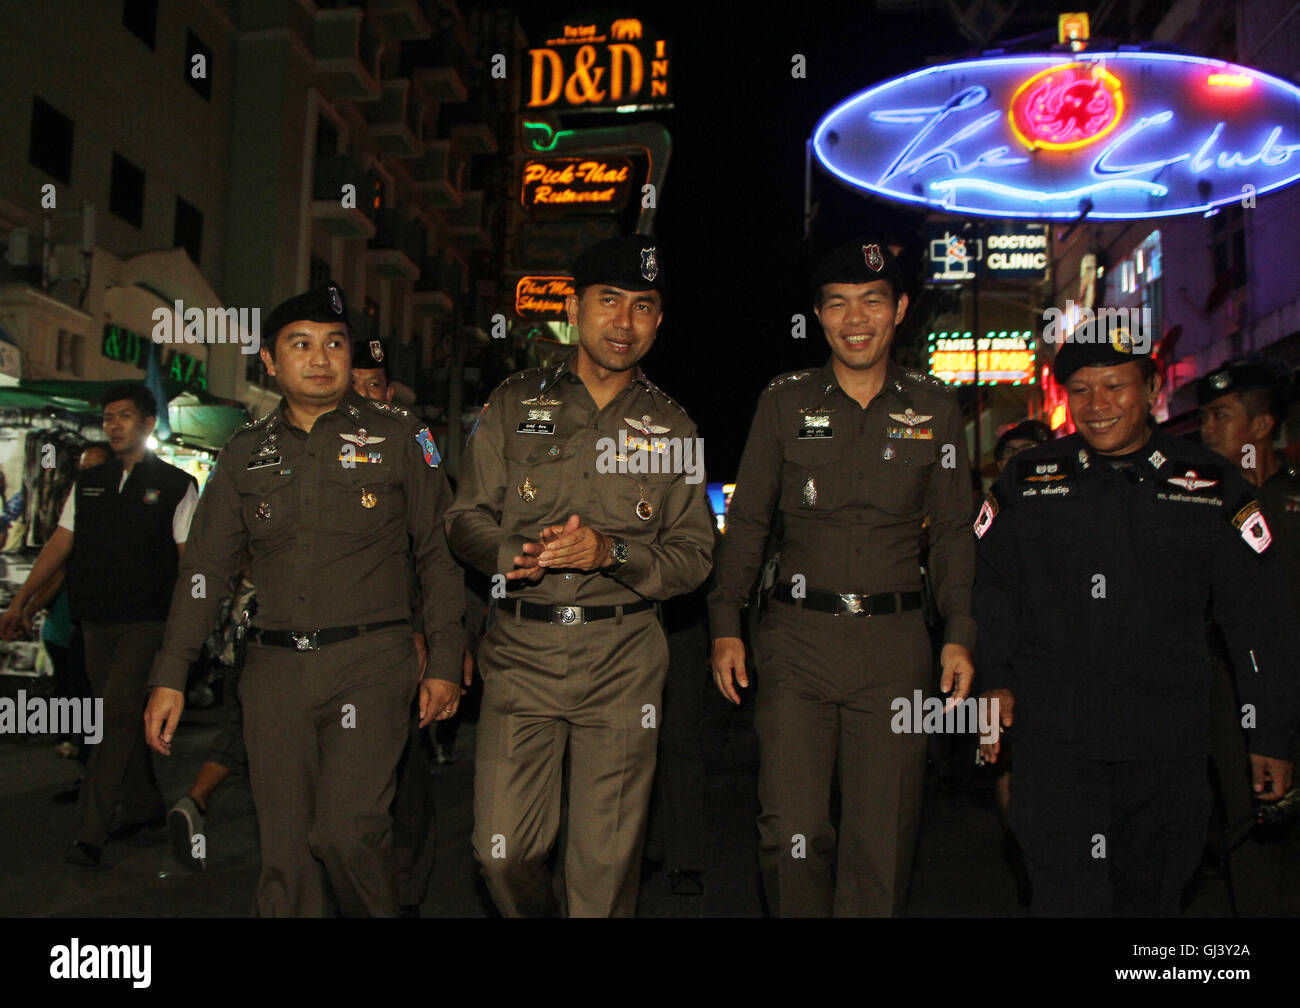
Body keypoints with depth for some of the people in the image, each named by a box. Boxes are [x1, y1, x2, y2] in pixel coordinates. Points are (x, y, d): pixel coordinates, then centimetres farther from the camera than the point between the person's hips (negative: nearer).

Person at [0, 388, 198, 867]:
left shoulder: (176, 485, 0)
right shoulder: (88, 483, 13)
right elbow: (60, 544, 12)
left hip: (145, 621, -5)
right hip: (96, 620, 5)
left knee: (119, 717, -11)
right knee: (120, 719, 12)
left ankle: (90, 832, -9)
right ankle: (145, 808, 27)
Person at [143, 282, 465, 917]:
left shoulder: (396, 437, 3)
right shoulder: (246, 454, 12)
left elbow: (439, 551, 4)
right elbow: (206, 567, 13)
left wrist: (445, 661, -1)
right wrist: (170, 676, 7)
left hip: (369, 659, -3)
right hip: (275, 668, 4)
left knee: (345, 829, -15)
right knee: (284, 850, 6)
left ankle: (382, 913, 12)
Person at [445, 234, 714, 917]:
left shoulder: (670, 427, 8)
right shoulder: (514, 404, 8)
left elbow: (694, 555, 6)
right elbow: (465, 519, 9)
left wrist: (612, 553, -13)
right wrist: (512, 553, -14)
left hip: (622, 661, 0)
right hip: (521, 654, 0)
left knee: (608, 859, 4)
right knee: (502, 849, 2)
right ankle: (533, 915, 32)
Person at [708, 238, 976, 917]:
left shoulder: (934, 408, 7)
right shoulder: (784, 402, 6)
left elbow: (953, 532, 11)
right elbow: (746, 521, 9)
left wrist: (959, 634, 1)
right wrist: (726, 626, 2)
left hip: (895, 644, 1)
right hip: (797, 638, 0)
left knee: (881, 842, 5)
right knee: (792, 833, -2)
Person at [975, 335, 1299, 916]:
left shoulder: (1213, 489, 2)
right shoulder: (1026, 482, 3)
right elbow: (993, 590, 12)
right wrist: (995, 678, 2)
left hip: (1168, 743, 1)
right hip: (1053, 735, -1)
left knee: (1151, 896, 15)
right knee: (1068, 896, -8)